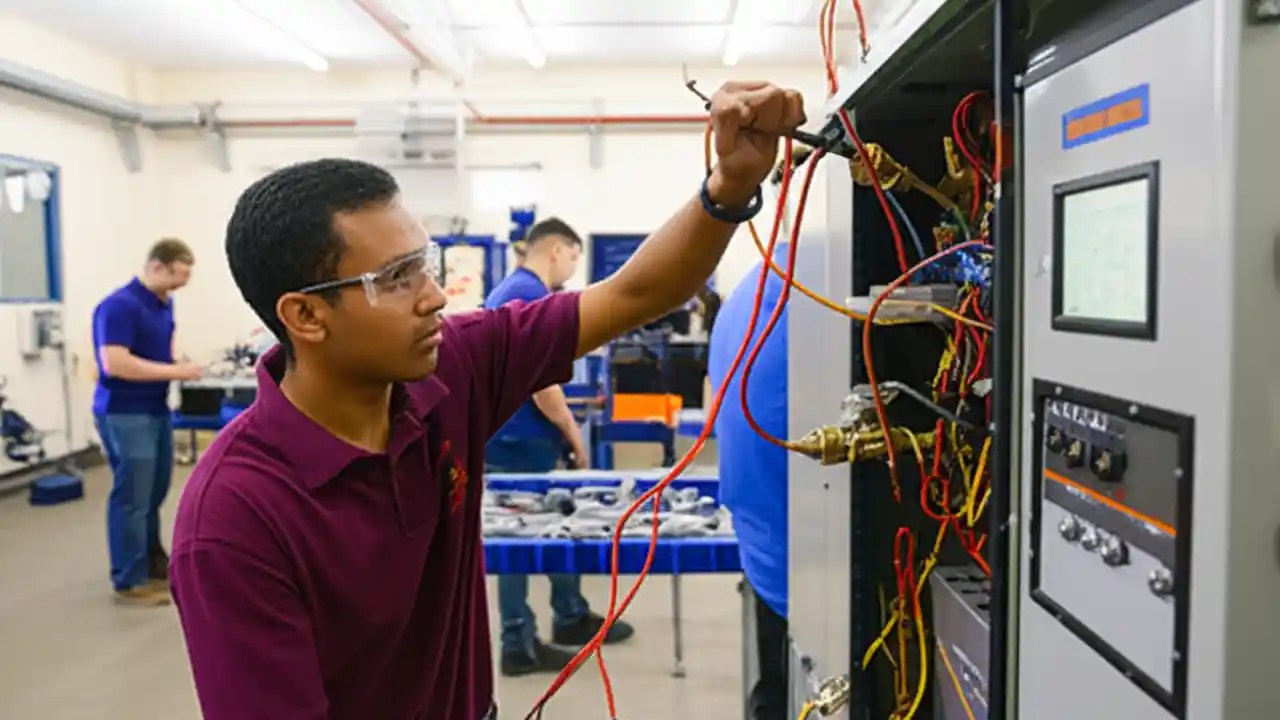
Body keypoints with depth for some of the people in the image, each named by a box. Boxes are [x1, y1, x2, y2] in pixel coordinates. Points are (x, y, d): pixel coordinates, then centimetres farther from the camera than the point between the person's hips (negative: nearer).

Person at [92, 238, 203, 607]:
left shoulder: (165, 304, 9)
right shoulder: (118, 306, -18)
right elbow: (115, 363, -26)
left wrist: (179, 364, 3)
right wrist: (174, 371, -22)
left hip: (156, 409, 9)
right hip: (124, 414, -9)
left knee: (154, 492, 19)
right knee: (132, 497, -2)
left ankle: (152, 561, 35)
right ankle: (130, 581, 8)